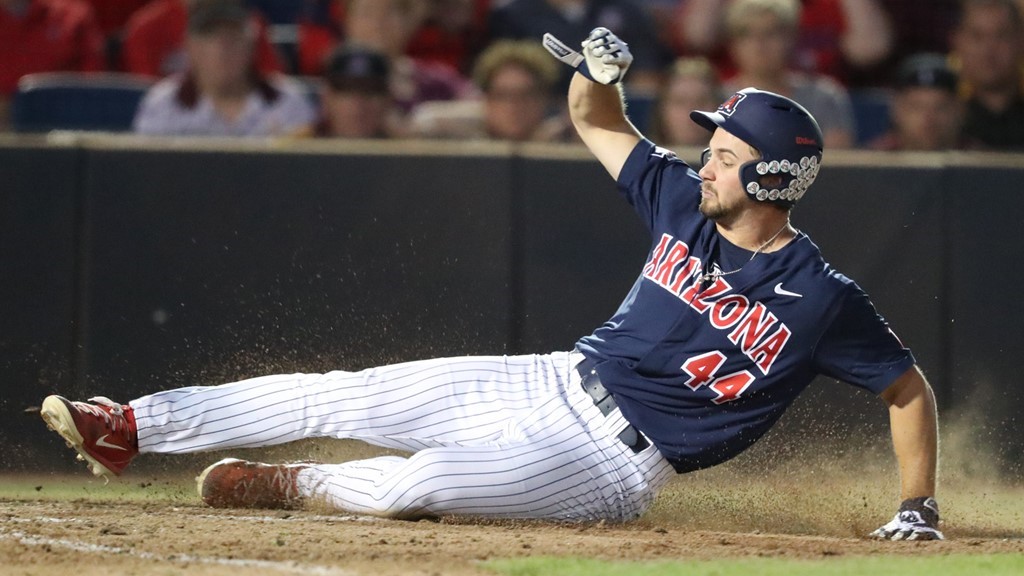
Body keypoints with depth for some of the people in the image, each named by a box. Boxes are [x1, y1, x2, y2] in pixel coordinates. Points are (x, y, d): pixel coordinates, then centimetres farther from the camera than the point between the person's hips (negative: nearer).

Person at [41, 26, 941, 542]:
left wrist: (919, 506, -14)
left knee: (415, 485, -27)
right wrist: (599, 73, -10)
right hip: (552, 386, 6)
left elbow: (910, 389, -8)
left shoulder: (822, 298, -16)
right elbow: (596, 121, 12)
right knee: (342, 396, 1)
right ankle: (128, 429, 8)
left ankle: (294, 485, 5)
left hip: (614, 466, -6)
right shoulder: (685, 201, 2)